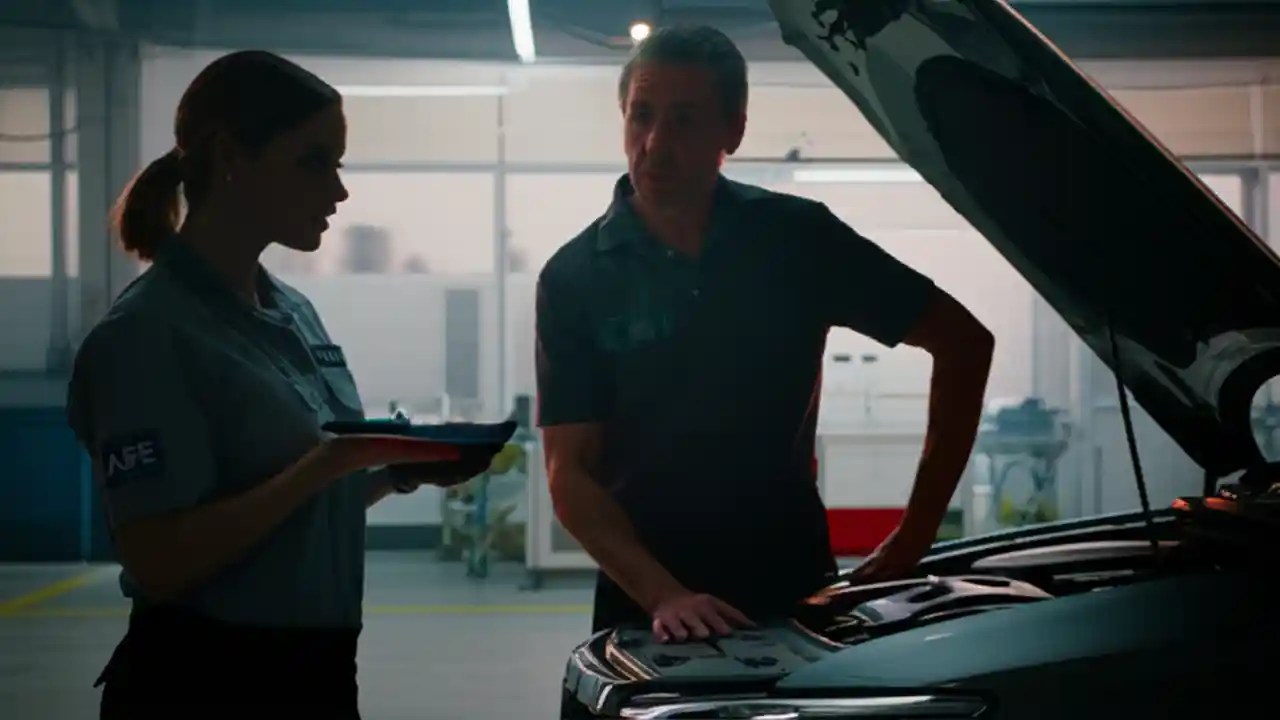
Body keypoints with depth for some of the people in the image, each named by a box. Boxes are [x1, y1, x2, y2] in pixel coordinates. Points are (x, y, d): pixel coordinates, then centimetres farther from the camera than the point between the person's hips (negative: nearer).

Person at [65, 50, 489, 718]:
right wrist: (327, 464, -25)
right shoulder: (145, 333, -15)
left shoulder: (295, 311, 9)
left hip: (318, 665, 8)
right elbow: (159, 563, -21)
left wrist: (400, 470, -1)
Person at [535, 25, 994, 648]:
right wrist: (661, 593, -24)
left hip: (797, 590, 1)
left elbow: (964, 342, 0)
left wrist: (916, 533, -4)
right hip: (646, 608, -1)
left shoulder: (799, 238, -5)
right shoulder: (575, 279, -6)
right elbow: (569, 475, -9)